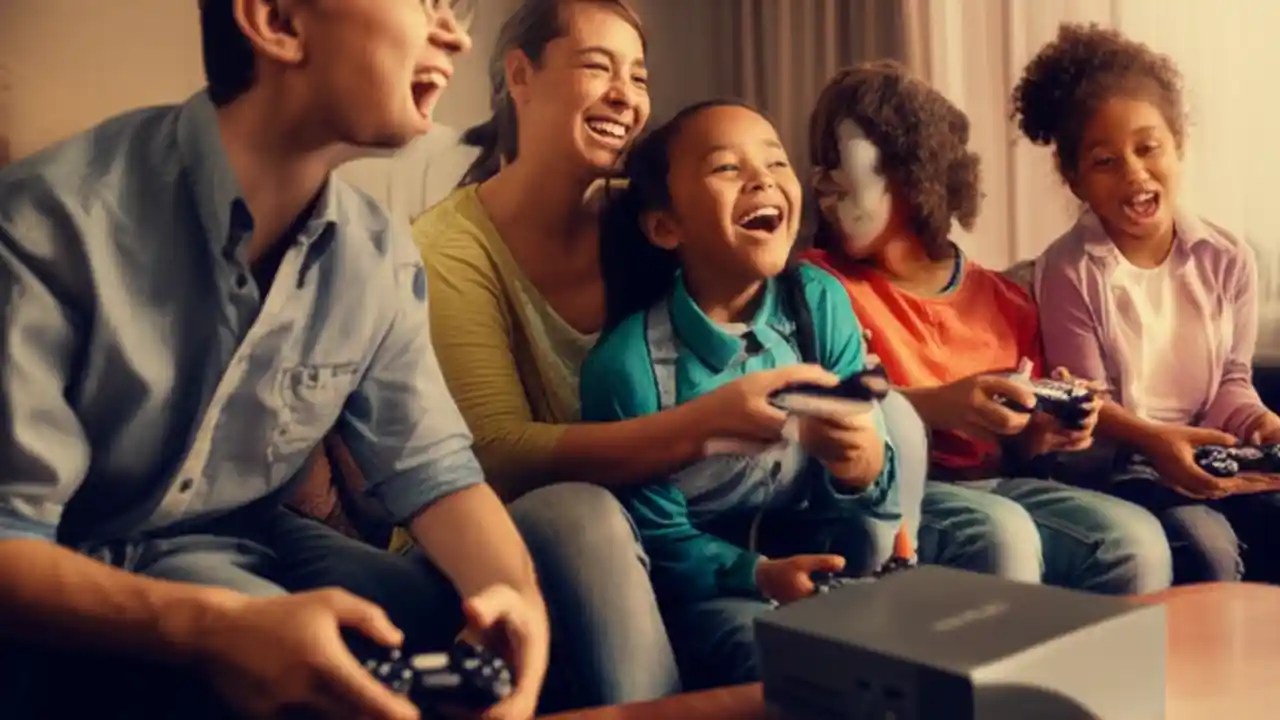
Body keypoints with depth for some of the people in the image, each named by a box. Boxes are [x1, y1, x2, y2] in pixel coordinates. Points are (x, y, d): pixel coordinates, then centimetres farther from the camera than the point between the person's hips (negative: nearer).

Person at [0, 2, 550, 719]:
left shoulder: (380, 256, -7)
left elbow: (433, 468, -4)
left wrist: (519, 595, -26)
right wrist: (215, 629, -42)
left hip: (247, 545, 5)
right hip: (77, 599, -5)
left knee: (498, 643, -17)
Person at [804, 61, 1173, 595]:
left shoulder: (1005, 303, 14)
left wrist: (1040, 436, -1)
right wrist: (936, 406, -20)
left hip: (991, 485, 5)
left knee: (1135, 540, -20)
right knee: (1000, 533, -34)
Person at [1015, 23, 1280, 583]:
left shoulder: (1228, 259, 4)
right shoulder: (1067, 270, -10)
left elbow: (1231, 380, 9)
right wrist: (1155, 441, -28)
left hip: (1213, 456, 5)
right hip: (1114, 464, -4)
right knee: (1206, 547, -29)